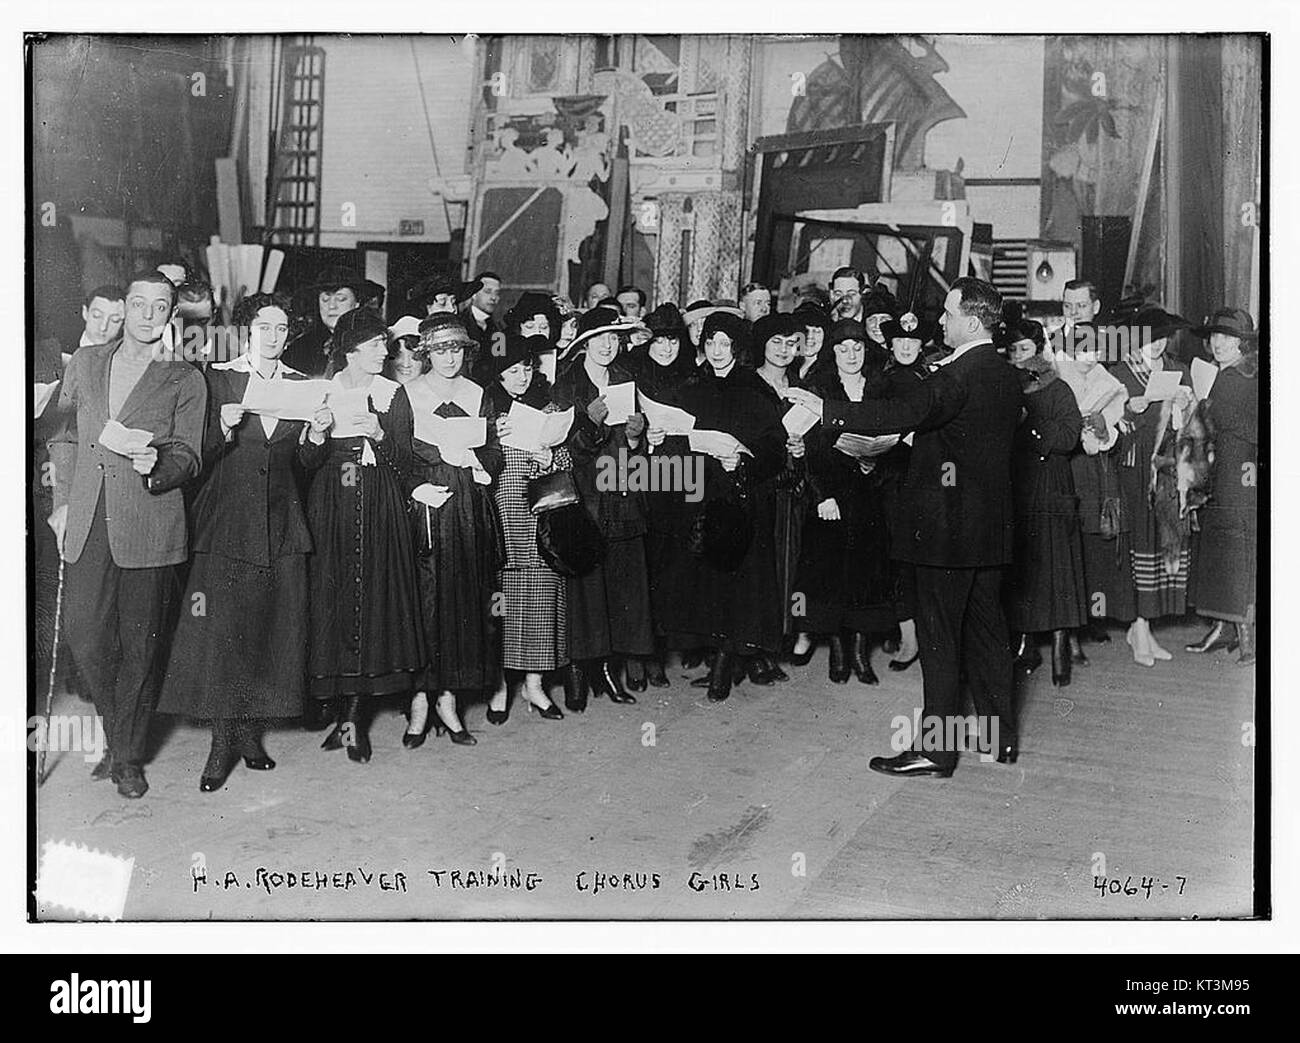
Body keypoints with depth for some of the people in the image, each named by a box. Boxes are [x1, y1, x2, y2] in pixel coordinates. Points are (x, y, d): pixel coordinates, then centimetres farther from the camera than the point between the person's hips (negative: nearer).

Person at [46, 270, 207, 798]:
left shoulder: (185, 380, 5)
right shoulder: (85, 363, 15)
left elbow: (188, 457, 1)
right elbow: (64, 437, 19)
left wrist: (155, 463, -21)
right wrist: (63, 502, 10)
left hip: (148, 526, -3)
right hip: (86, 523, 3)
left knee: (139, 645, 1)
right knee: (85, 636, 1)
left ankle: (128, 755, 17)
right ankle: (117, 738, 23)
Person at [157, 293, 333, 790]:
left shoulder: (301, 386, 11)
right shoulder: (216, 379, 2)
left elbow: (304, 464, 11)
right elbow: (200, 456, -1)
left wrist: (317, 433, -8)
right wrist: (224, 428, -19)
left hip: (281, 524, 3)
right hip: (227, 520, -3)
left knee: (273, 628, 3)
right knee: (219, 627, -7)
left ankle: (251, 732, 14)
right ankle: (223, 740, 1)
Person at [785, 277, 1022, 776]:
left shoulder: (958, 375, -18)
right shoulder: (1006, 376, 10)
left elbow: (906, 413, -31)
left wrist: (826, 408, -30)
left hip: (948, 525, -9)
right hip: (991, 525, 9)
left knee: (939, 637, -2)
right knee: (985, 629, 16)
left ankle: (935, 749, 4)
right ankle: (1001, 735, 25)